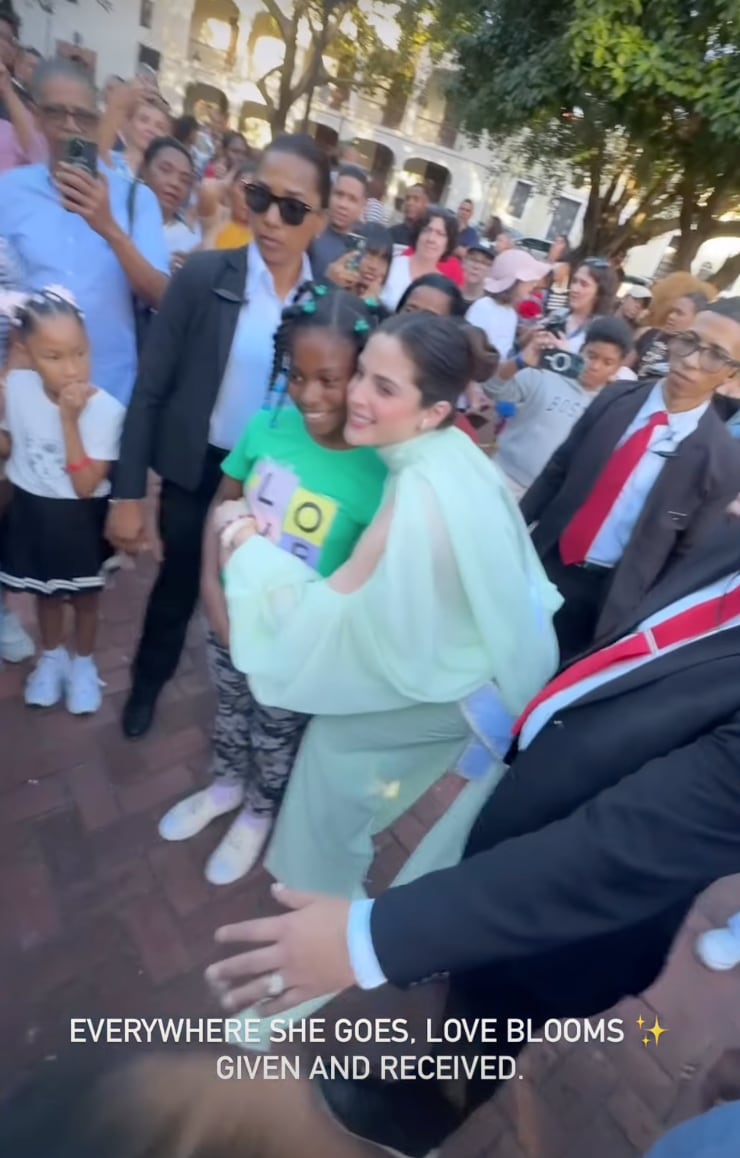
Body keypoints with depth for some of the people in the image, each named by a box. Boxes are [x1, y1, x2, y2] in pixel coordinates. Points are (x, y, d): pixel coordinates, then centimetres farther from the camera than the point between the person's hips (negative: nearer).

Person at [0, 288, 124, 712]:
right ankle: (53, 656, 48)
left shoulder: (106, 409, -24)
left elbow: (86, 485, -26)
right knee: (45, 590, 23)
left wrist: (70, 419, -32)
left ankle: (84, 663, 42)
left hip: (79, 518, -3)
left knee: (85, 595, 16)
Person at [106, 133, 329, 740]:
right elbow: (151, 387, -9)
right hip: (197, 468, -1)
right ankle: (148, 682, 44)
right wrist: (128, 492, -10)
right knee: (179, 580, 16)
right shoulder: (203, 275, -10)